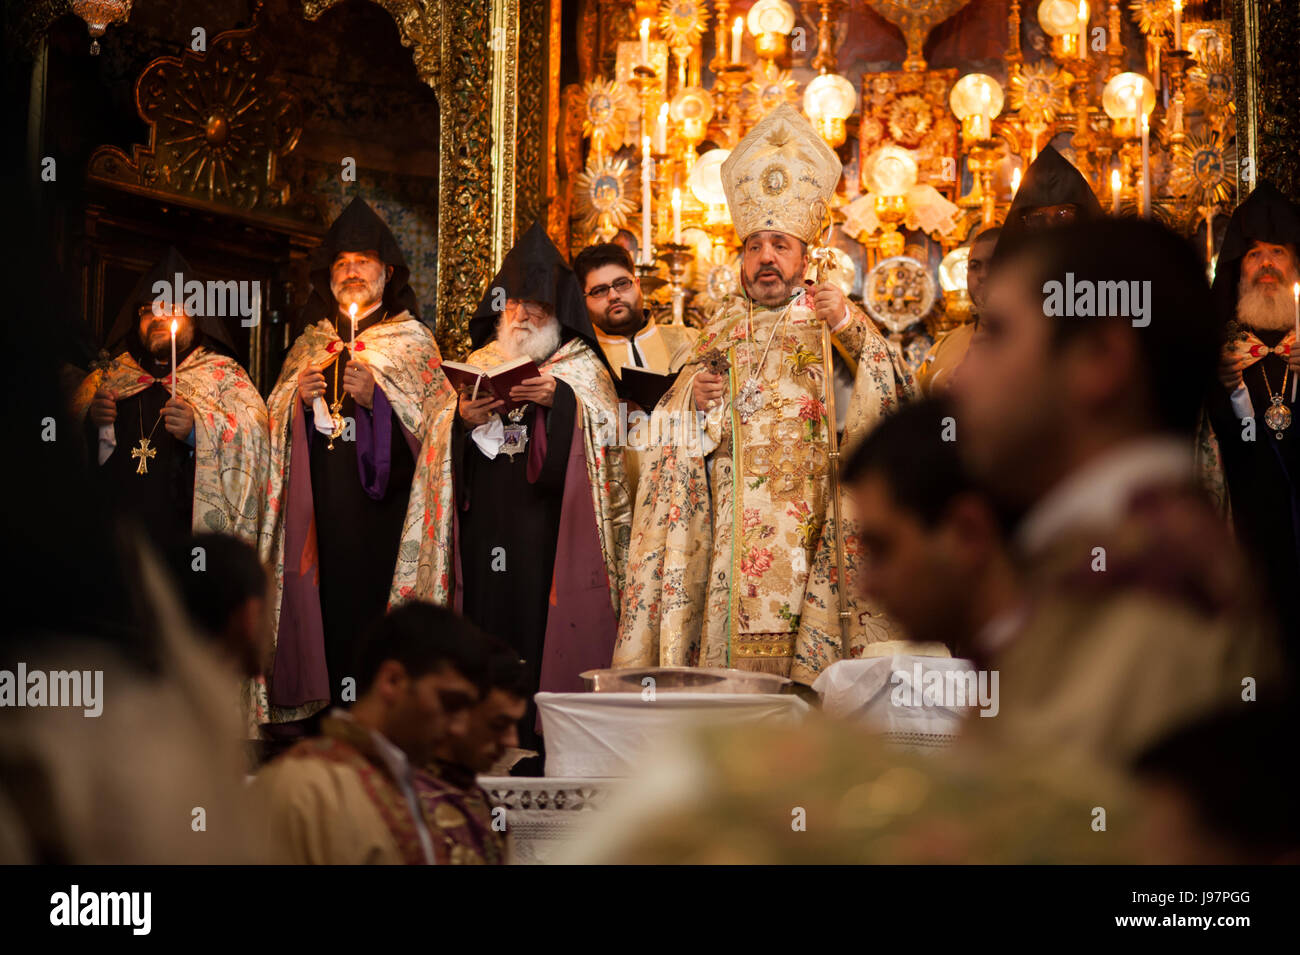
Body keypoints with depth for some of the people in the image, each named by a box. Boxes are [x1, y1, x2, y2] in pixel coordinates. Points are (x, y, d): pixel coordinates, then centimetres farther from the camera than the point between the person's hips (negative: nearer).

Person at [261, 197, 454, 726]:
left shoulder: (413, 340, 8)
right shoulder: (310, 342, 19)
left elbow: (434, 422, -2)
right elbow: (275, 424, 20)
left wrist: (377, 396, -14)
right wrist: (297, 397, 0)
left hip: (381, 498, -3)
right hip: (321, 501, 3)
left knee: (377, 598, -11)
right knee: (329, 601, -5)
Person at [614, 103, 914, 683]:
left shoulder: (836, 325, 9)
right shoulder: (719, 330, 17)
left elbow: (892, 402, -6)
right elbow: (668, 435, 16)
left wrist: (854, 330, -18)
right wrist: (689, 399, -5)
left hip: (813, 532, -2)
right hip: (732, 535, 2)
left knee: (811, 666, -9)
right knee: (732, 657, -4)